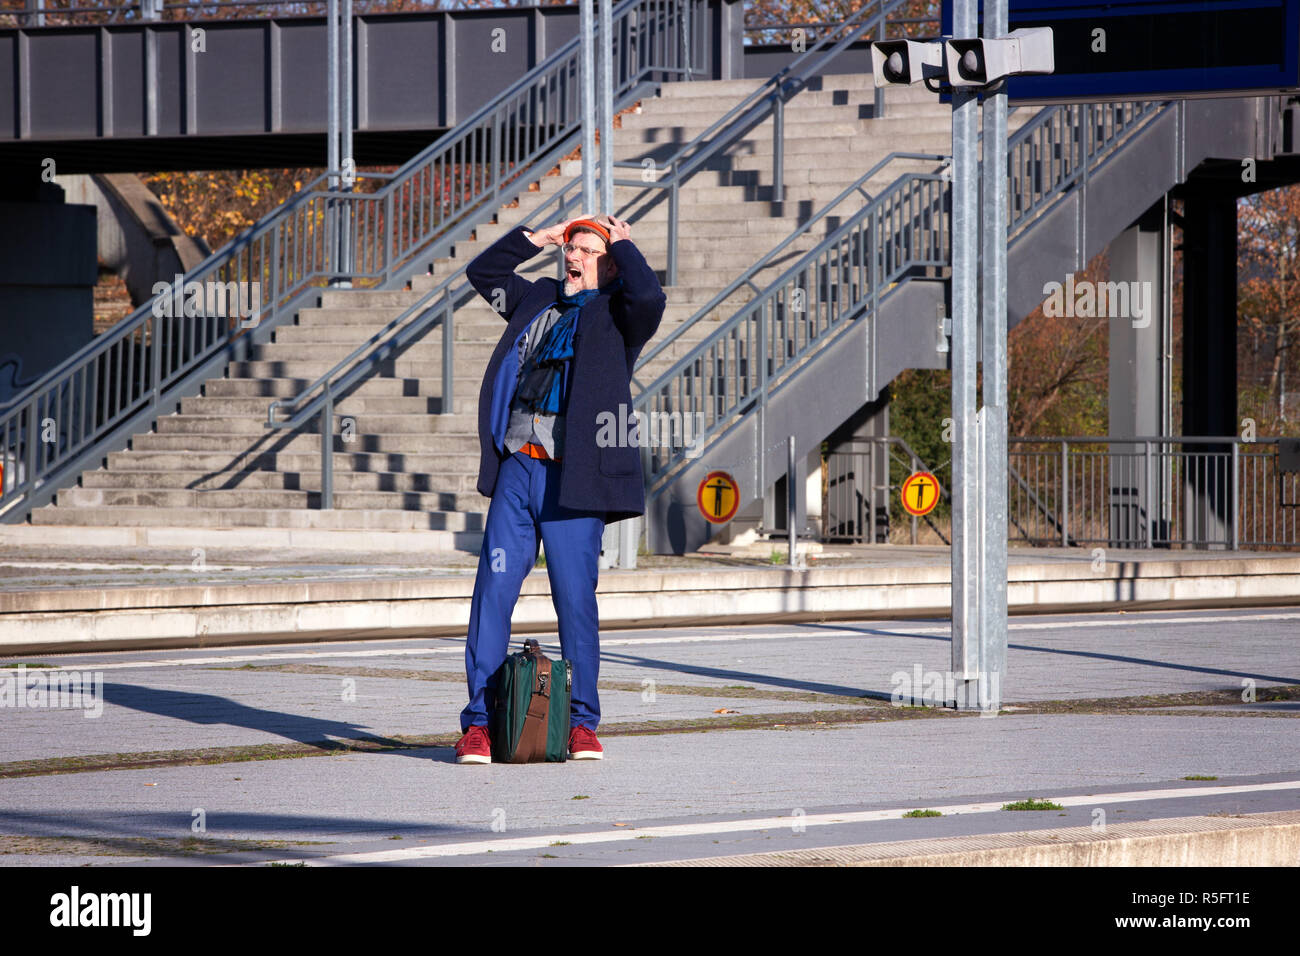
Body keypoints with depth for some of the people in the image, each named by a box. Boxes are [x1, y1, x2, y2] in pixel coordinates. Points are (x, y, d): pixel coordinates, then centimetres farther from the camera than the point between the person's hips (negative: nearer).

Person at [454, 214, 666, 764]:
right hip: (516, 469, 5)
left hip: (572, 478, -4)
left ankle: (582, 723, 10)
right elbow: (482, 272, 34)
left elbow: (649, 297, -19)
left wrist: (623, 245, -2)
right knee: (493, 590, -2)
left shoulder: (616, 314, 4)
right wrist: (536, 238, 23)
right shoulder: (539, 300, 20)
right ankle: (479, 721, 0)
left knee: (576, 599, -1)